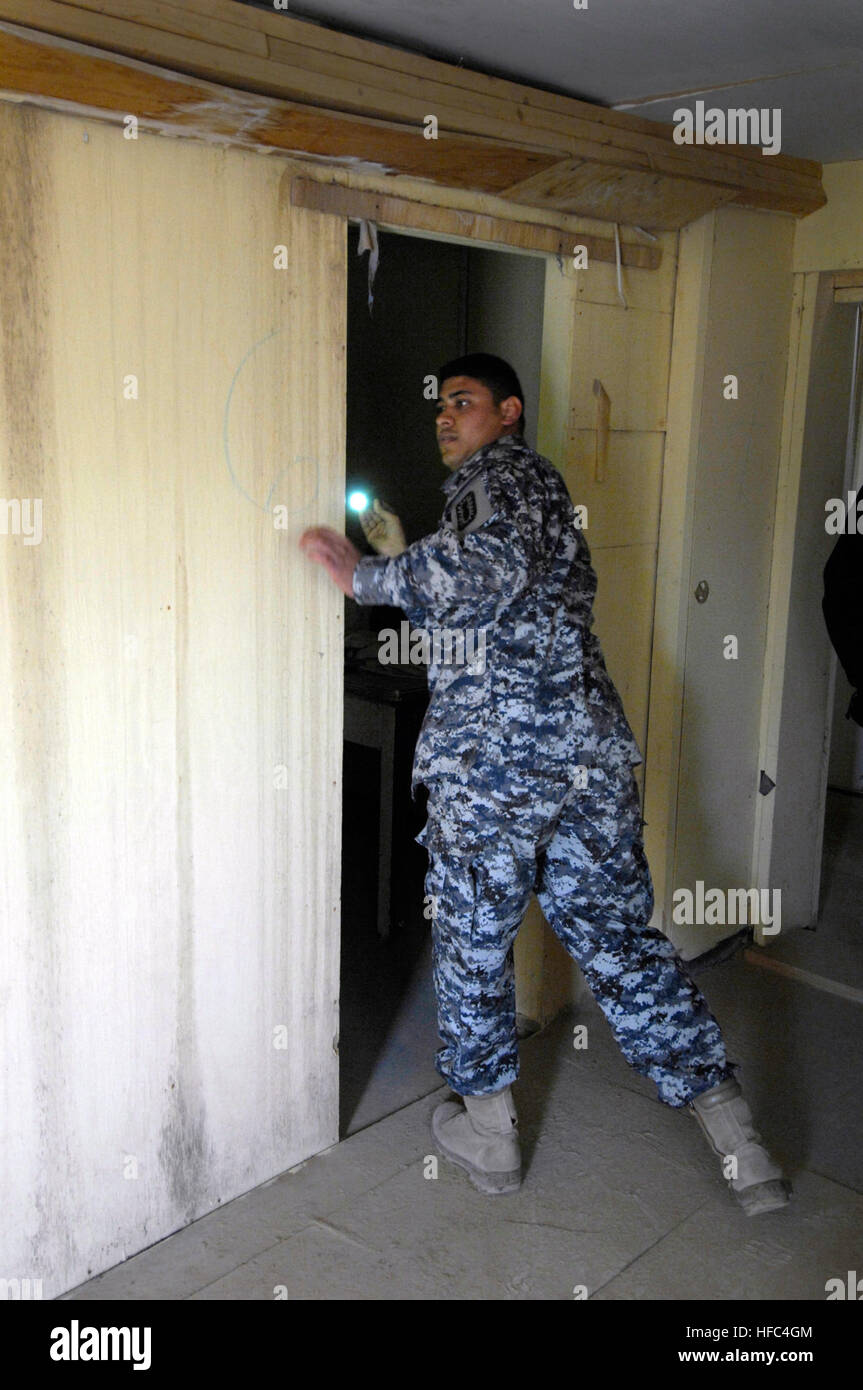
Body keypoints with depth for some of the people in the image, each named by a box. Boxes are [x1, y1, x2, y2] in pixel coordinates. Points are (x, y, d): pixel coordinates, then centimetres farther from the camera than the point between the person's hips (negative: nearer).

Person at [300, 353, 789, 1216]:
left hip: (492, 757, -8)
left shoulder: (501, 473, 0)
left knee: (472, 937, 11)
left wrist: (367, 577, -15)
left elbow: (493, 566, -24)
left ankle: (486, 1129, 27)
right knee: (618, 940, 13)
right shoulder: (536, 485, 28)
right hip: (589, 749, 8)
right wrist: (401, 561, 22)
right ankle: (739, 1147, 16)